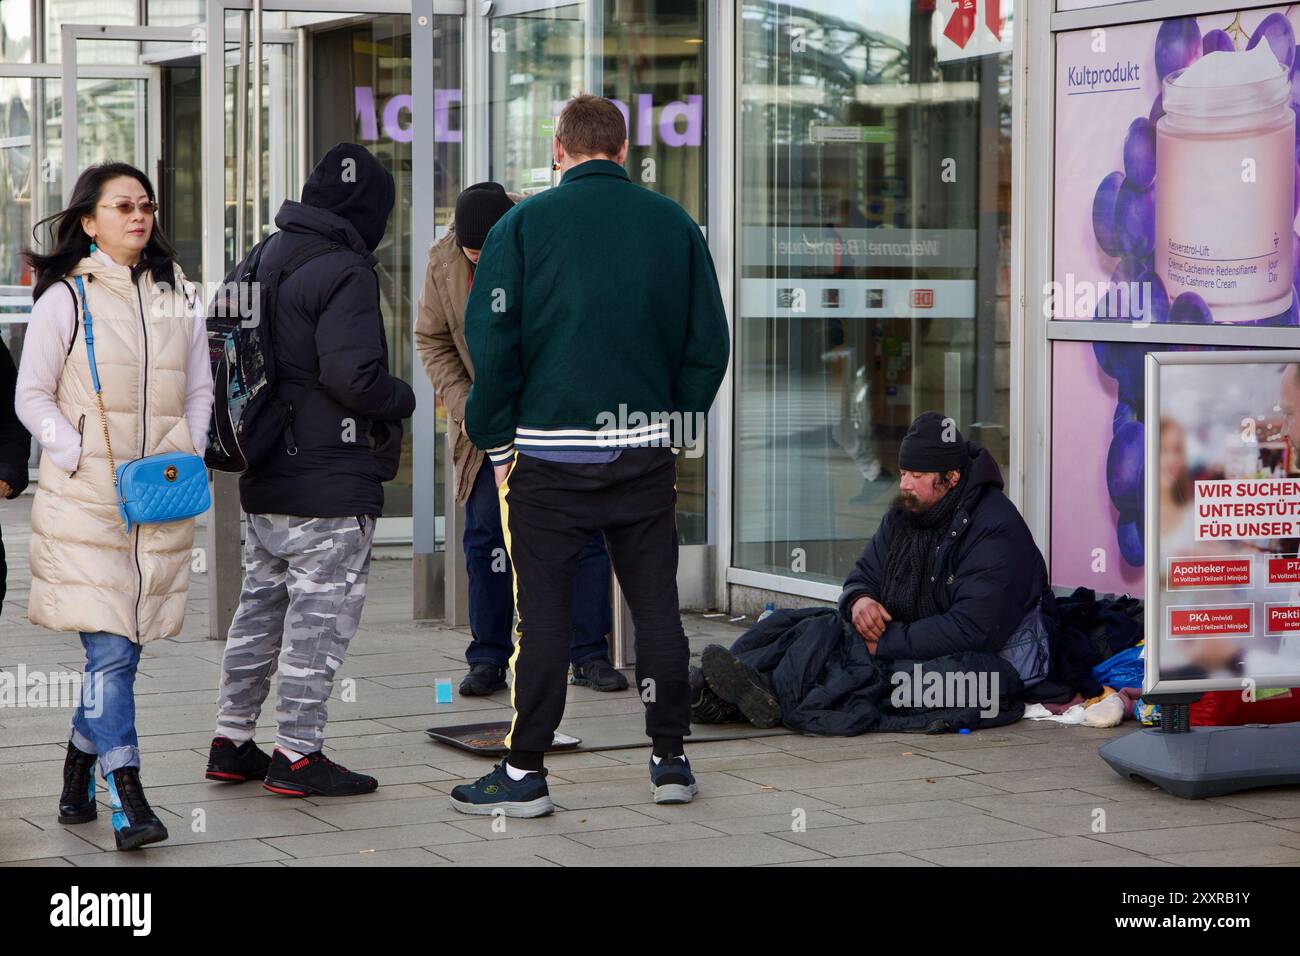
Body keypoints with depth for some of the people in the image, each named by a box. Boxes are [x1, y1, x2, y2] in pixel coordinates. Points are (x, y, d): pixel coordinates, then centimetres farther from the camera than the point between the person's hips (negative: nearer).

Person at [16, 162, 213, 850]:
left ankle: (81, 761, 29)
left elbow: (200, 390, 20)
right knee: (111, 647, -12)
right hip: (85, 500, -4)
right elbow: (32, 396, 0)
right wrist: (81, 455, -11)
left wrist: (189, 453, 5)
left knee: (121, 646, 8)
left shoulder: (179, 297, 13)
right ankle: (126, 796, -14)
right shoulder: (65, 297, -1)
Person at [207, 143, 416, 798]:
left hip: (261, 480, 9)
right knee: (322, 611, -2)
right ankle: (297, 755, 1)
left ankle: (231, 742, 21)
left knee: (260, 606, 16)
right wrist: (403, 399, -6)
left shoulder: (256, 265, 12)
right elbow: (353, 375, -24)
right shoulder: (344, 272, -16)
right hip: (331, 481, -9)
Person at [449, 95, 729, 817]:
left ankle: (524, 773, 5)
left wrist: (496, 442, 2)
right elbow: (709, 342, 6)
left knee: (543, 613, 2)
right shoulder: (674, 224, 3)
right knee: (657, 607, 11)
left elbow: (491, 342, -7)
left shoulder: (523, 224, -4)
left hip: (549, 454, -2)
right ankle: (671, 760, 17)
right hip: (647, 454, 2)